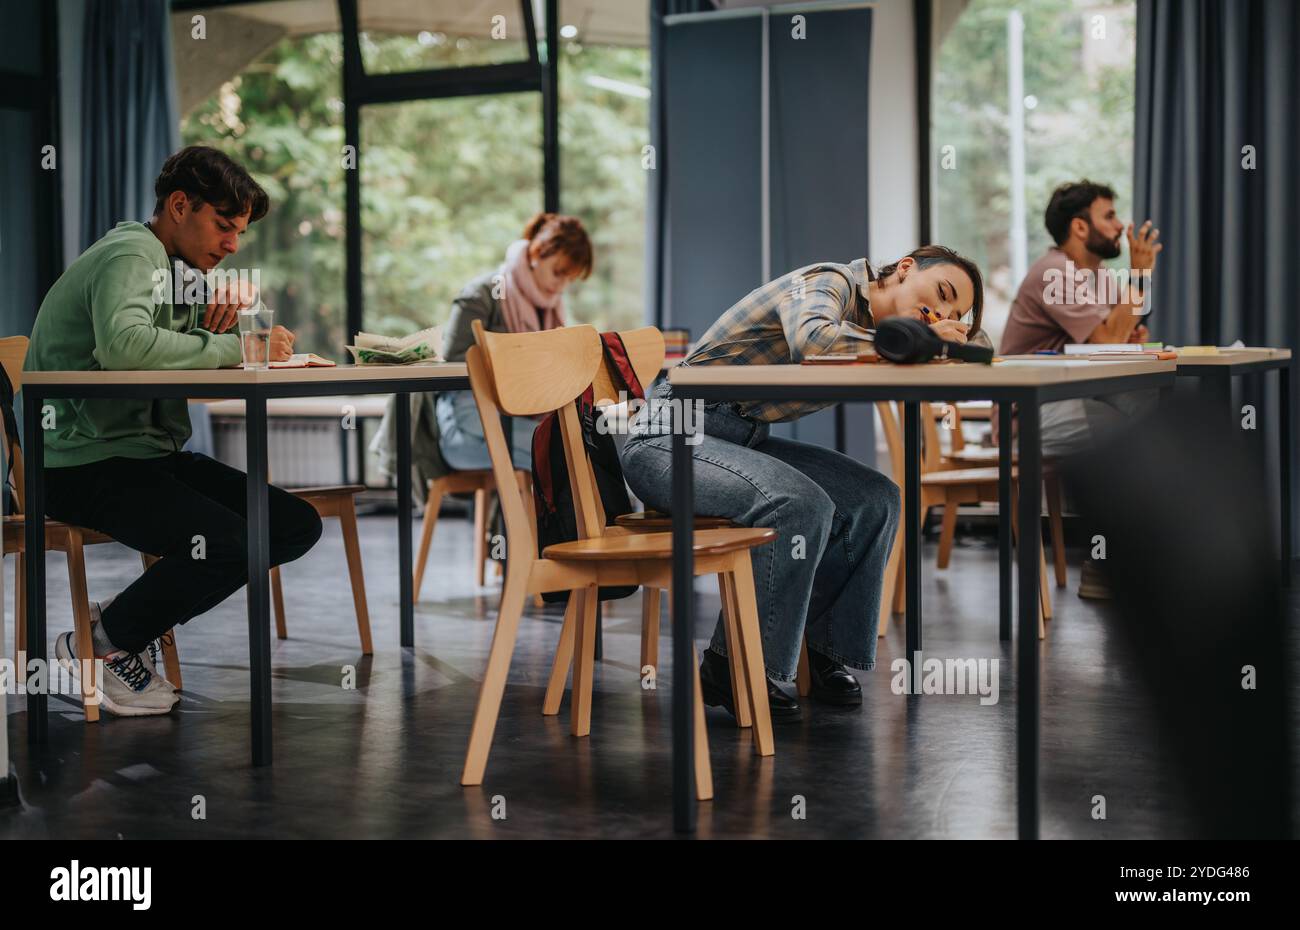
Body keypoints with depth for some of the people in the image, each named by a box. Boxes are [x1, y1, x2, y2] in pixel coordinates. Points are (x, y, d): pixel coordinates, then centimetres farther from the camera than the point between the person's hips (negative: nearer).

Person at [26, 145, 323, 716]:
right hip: (86, 463, -10)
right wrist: (230, 347, -25)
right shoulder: (132, 255, -13)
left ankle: (127, 617, 6)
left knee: (297, 525, -2)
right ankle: (102, 642, -4)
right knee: (229, 542, -29)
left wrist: (222, 318, -3)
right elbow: (123, 344, -33)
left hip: (148, 452, 10)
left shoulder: (174, 267, 19)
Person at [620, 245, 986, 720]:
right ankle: (731, 670, -17)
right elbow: (812, 339, -36)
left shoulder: (867, 329, 11)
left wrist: (951, 331, -10)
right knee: (800, 505, -30)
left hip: (743, 439, 9)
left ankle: (824, 653, 4)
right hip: (671, 436, -9)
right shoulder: (829, 281, -12)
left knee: (875, 499, -4)